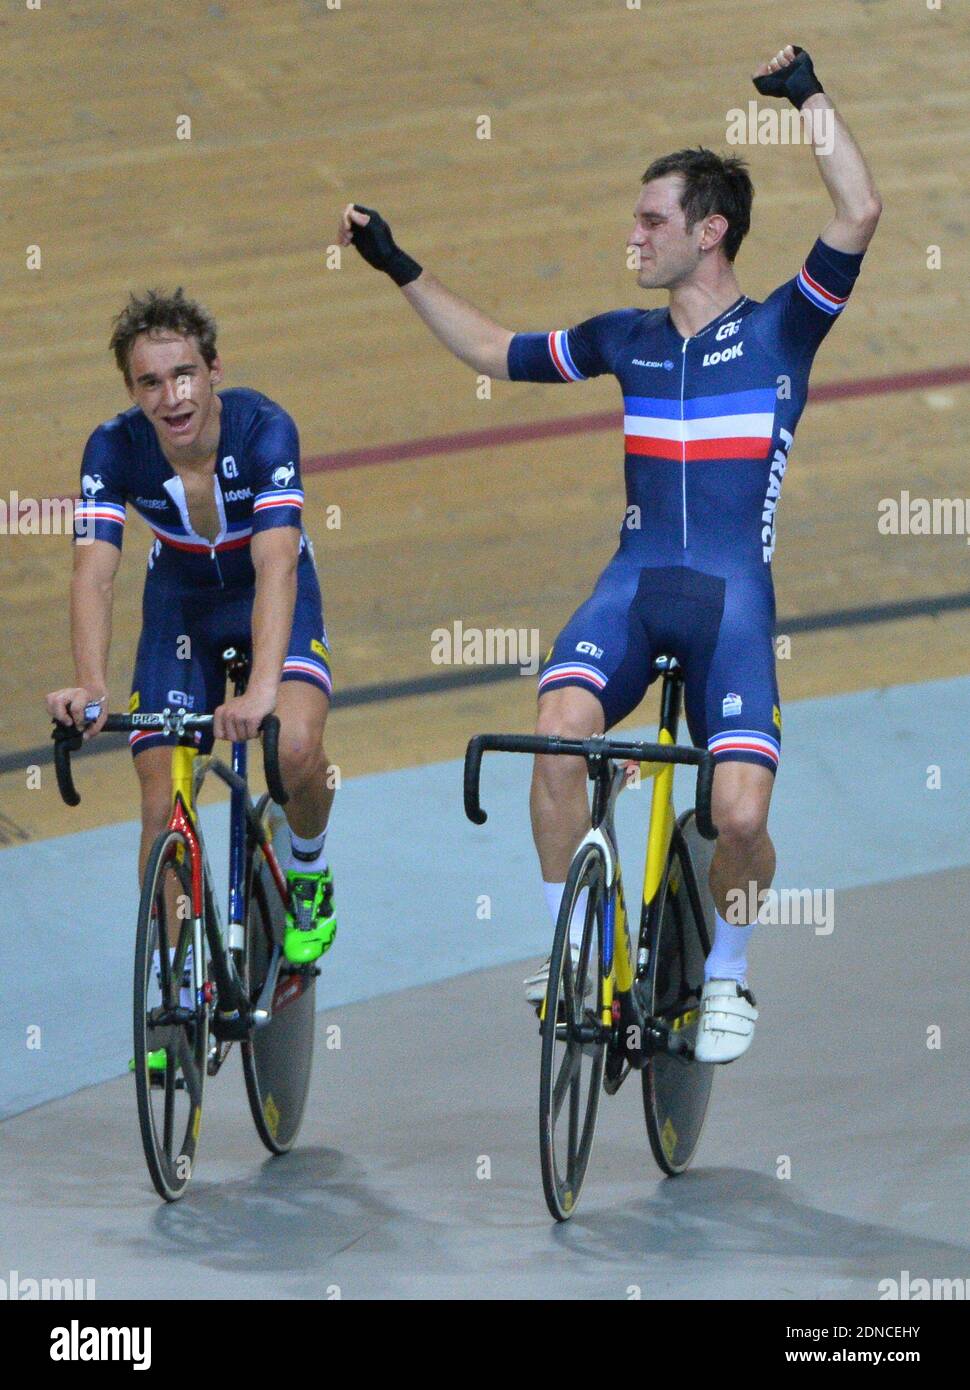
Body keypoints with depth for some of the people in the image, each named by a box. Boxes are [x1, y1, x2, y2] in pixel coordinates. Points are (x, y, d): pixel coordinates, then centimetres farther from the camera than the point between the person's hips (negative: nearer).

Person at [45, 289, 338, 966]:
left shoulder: (263, 428, -32)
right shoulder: (115, 448, -25)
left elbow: (276, 565, -43)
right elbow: (94, 573, -34)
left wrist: (262, 689, -58)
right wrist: (90, 684, -53)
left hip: (272, 598, -2)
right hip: (181, 603, 2)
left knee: (298, 750, -28)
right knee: (162, 808, -8)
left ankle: (310, 872, 4)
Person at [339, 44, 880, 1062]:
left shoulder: (779, 328, 4)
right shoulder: (627, 339, 15)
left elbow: (858, 214, -10)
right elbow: (493, 353, 27)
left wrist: (809, 97, -7)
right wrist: (400, 268, 25)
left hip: (733, 593, -3)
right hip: (633, 579, 3)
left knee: (740, 817, -17)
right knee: (560, 731, -28)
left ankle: (726, 977, 13)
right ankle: (573, 950, -13)